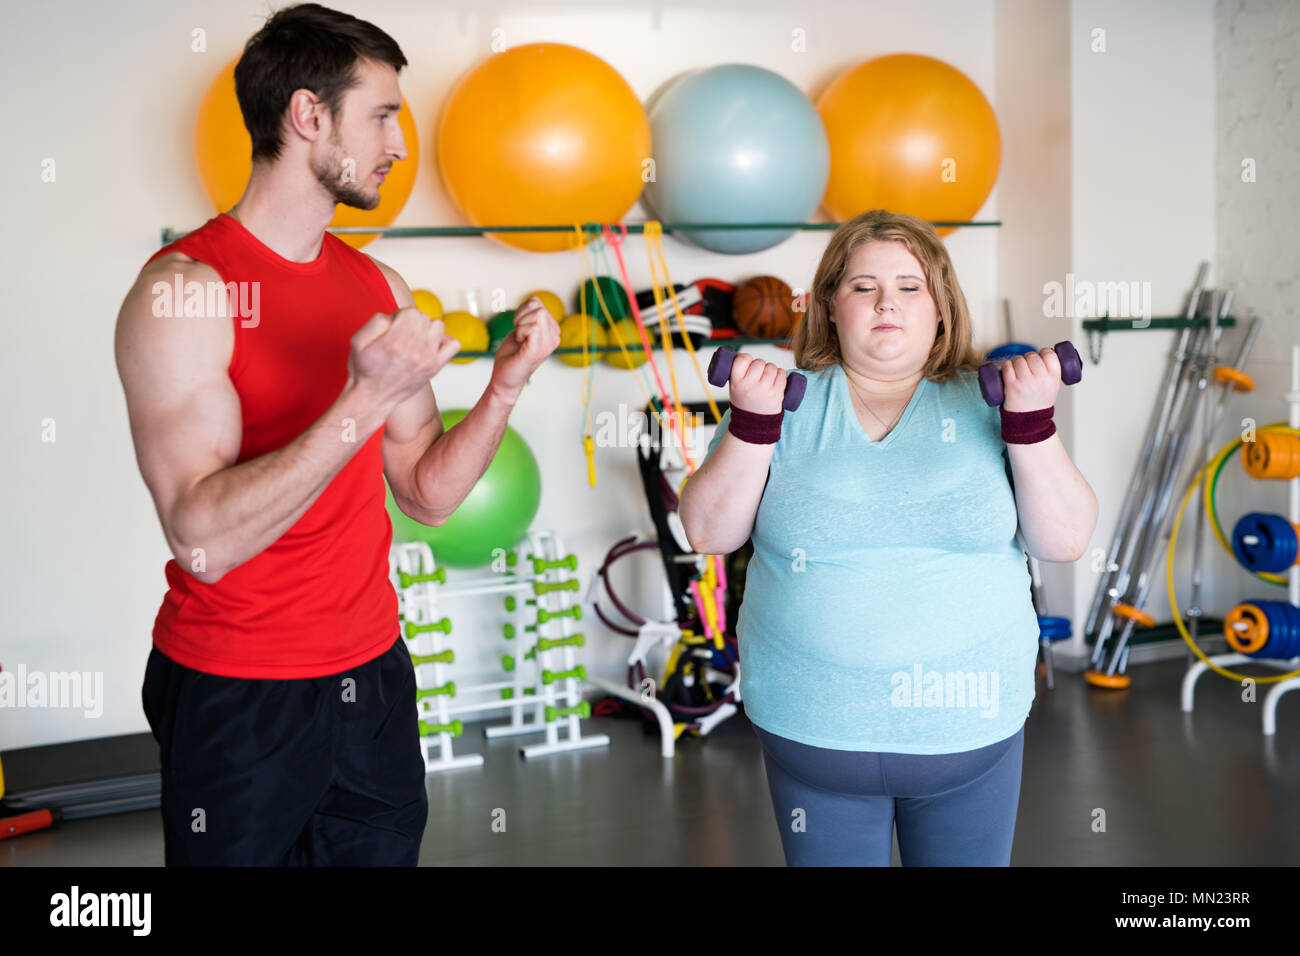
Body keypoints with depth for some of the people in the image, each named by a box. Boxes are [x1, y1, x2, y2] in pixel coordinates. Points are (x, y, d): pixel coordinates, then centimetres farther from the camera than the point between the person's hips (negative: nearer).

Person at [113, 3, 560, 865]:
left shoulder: (378, 287, 5)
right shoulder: (182, 291, -16)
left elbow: (428, 493, 7)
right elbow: (203, 538, -25)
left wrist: (506, 386, -8)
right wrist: (364, 402, -31)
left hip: (372, 678, 6)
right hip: (234, 699, -6)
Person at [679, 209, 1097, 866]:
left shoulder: (982, 403, 1)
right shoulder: (787, 401, 0)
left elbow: (1066, 541, -4)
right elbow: (708, 532, -4)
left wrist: (1032, 420, -16)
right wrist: (751, 423, -16)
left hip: (970, 730, 1)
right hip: (812, 732, 0)